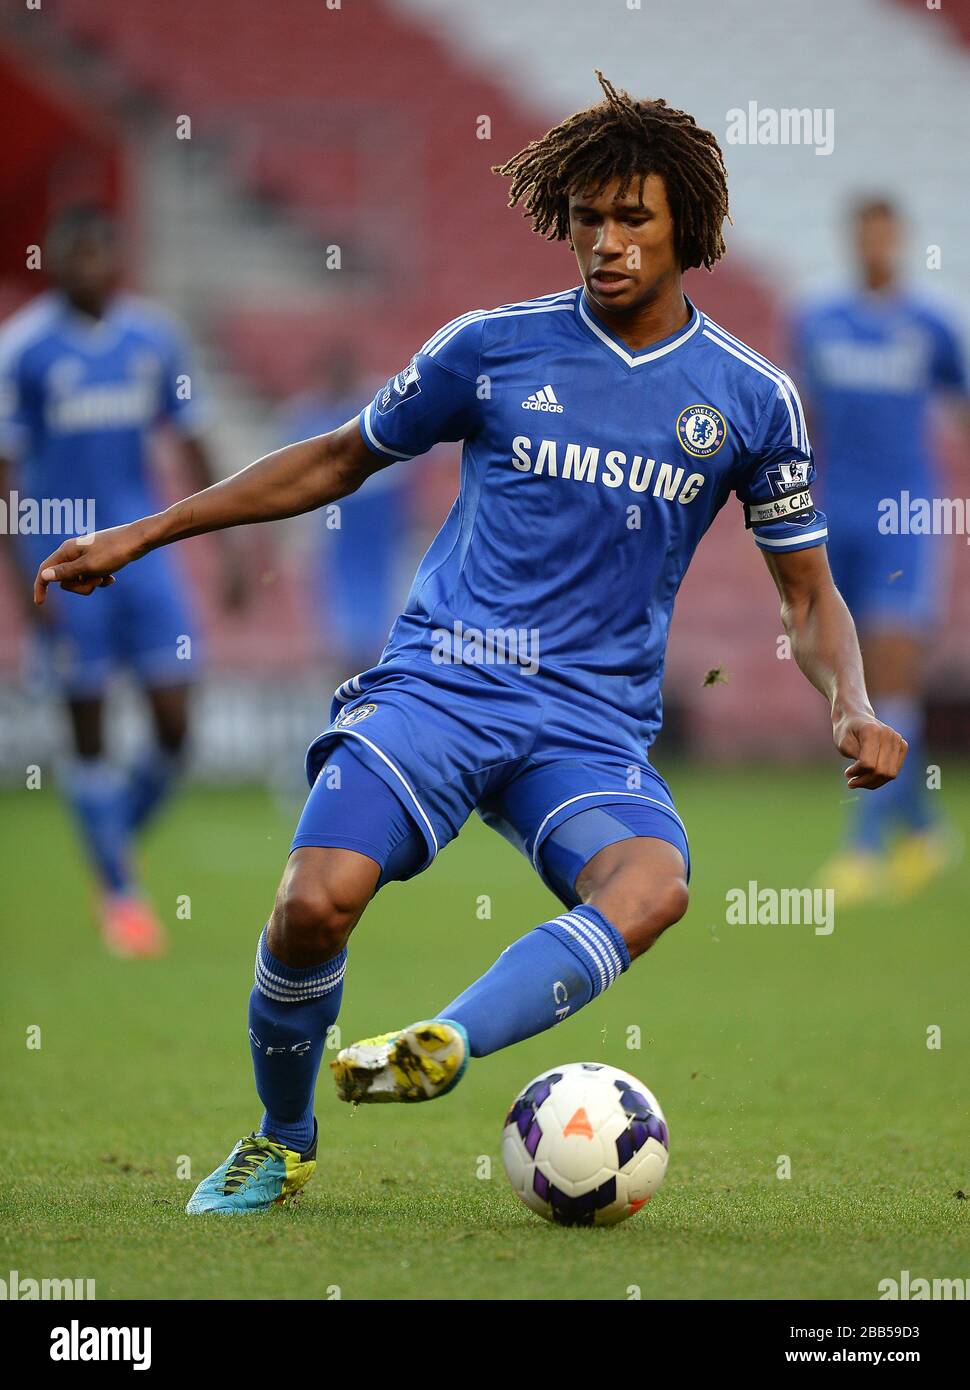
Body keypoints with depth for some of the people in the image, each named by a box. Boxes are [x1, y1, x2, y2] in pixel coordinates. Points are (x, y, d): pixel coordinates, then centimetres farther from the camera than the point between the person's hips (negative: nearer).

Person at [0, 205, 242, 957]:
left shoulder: (154, 336, 3)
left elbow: (192, 443, 12)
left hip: (144, 545, 3)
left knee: (175, 721, -3)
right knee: (90, 728, 0)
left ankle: (118, 841, 24)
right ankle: (120, 893, 12)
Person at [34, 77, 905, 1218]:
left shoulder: (750, 398, 6)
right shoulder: (495, 348, 5)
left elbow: (807, 592, 16)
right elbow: (338, 459, 18)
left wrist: (851, 707, -5)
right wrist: (143, 535, 16)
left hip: (594, 728, 1)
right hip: (441, 684, -1)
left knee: (652, 885, -34)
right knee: (318, 898, -25)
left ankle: (441, 1047, -49)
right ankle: (281, 1144, 1)